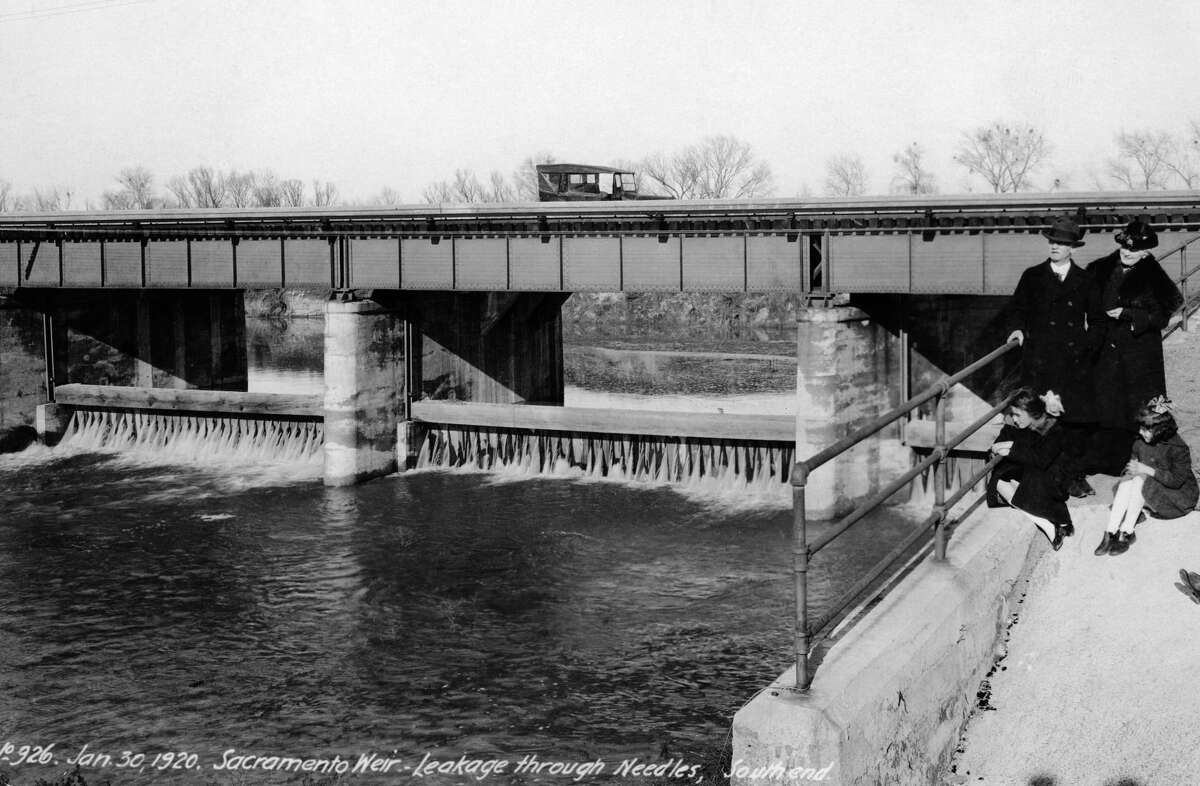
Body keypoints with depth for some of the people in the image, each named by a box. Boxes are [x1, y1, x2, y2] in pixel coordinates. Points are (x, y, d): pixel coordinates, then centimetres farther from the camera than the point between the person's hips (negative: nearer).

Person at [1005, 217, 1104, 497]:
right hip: (1039, 363, -1)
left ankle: (1076, 477, 9)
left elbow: (1097, 319, 18)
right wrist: (1017, 328, -8)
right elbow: (1015, 309, 12)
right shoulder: (1032, 277, 10)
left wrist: (1090, 343, 3)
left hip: (1075, 363, 1)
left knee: (1078, 420, -1)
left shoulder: (1085, 281, 13)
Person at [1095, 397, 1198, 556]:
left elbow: (1177, 481, -25)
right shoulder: (1140, 443, 1)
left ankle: (1126, 533, -31)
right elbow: (1134, 462, 10)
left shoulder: (1178, 448, -19)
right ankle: (1110, 534, -34)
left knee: (1140, 480, -31)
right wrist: (1131, 470, -15)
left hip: (1177, 498, -6)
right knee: (1126, 483, -25)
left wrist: (1147, 470, -30)